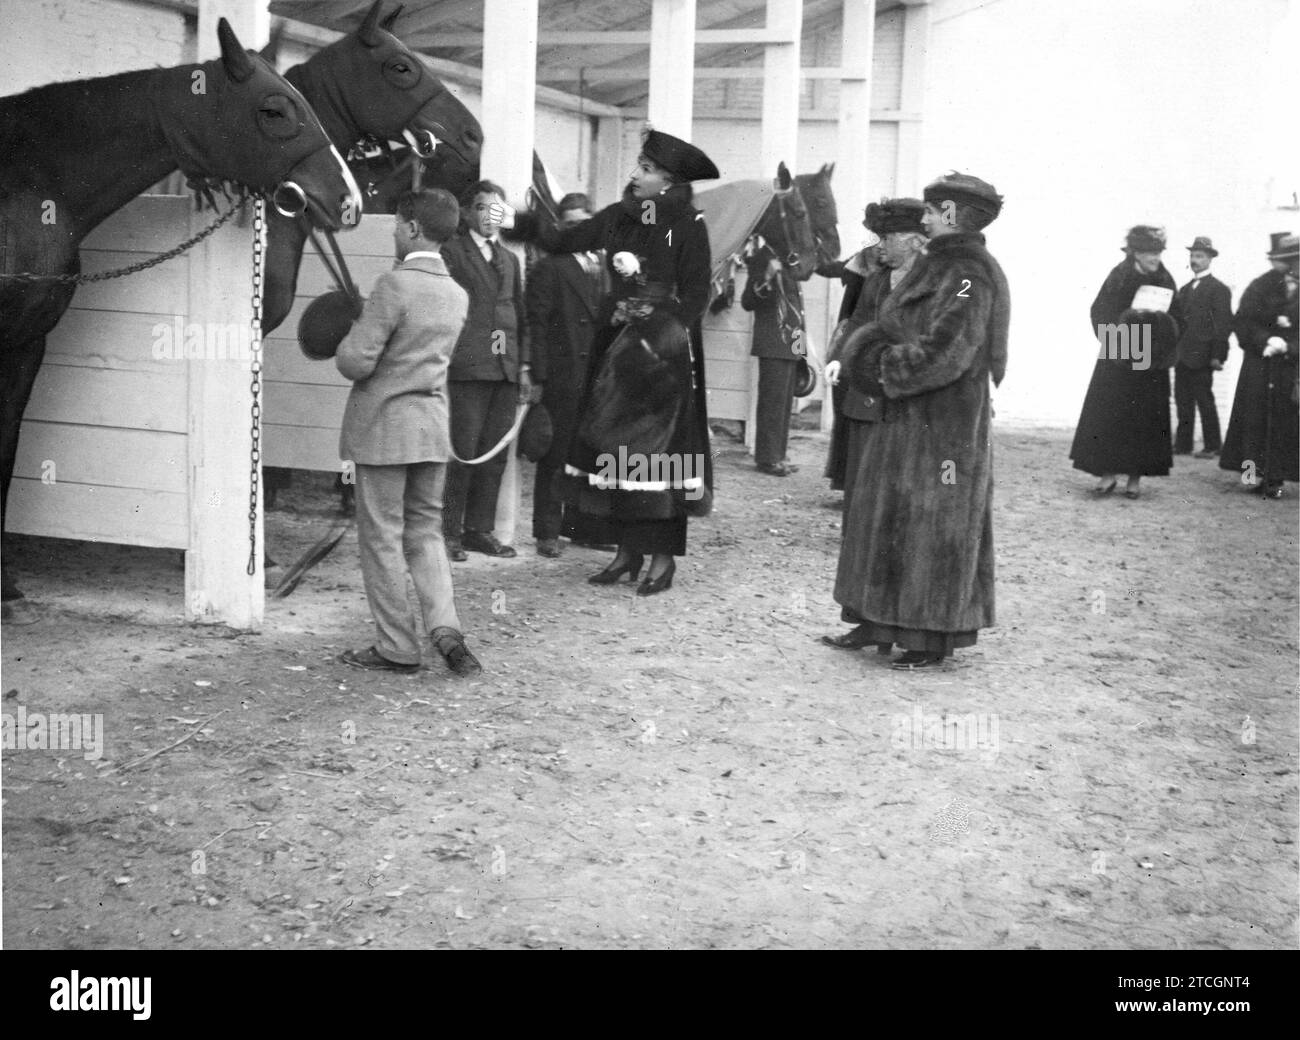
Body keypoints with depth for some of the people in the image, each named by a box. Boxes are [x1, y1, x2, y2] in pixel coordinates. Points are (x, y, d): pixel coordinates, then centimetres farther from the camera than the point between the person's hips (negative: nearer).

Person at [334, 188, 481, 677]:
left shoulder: (395, 285, -16)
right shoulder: (457, 295, 8)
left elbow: (356, 362, -19)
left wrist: (345, 340, 1)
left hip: (383, 427, -7)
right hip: (433, 425, 7)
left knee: (382, 538, 3)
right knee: (426, 532, 15)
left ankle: (397, 647, 9)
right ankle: (445, 627, 0)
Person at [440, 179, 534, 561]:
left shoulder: (509, 259, 21)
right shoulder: (451, 252, 2)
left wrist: (524, 366, 13)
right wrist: (444, 359, -13)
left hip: (506, 368, 6)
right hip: (467, 368, -6)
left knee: (495, 454, 6)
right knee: (462, 451, -6)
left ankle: (480, 529, 14)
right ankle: (449, 532, 1)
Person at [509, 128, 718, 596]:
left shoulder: (688, 224, -8)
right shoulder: (619, 216, 9)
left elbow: (696, 292, -10)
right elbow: (564, 241, 14)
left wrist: (669, 334, -21)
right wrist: (522, 223, 3)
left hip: (664, 347, -6)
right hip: (616, 344, 6)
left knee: (660, 446, -5)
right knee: (614, 443, 6)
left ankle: (663, 555, 2)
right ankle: (628, 549, 15)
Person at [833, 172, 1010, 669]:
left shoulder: (971, 274, -15)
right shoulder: (936, 264, 12)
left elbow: (943, 351, -23)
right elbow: (891, 325, 15)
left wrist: (889, 367, -11)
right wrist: (872, 353, -5)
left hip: (945, 421, -9)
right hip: (908, 416, 9)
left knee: (934, 522, -2)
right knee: (886, 513, 12)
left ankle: (935, 638, 8)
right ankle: (883, 622, 21)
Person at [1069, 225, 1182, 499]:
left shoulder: (1165, 280, 4)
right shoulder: (1118, 276, -3)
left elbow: (1174, 320, 7)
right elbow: (1100, 313, -4)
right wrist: (1127, 318, -17)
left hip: (1151, 363, 2)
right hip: (1117, 359, -2)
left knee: (1144, 418, 2)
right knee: (1108, 414, -5)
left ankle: (1136, 476, 8)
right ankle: (1107, 473, 1)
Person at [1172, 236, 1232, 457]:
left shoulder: (1218, 289, -4)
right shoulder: (1184, 290, 19)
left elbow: (1223, 324, -9)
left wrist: (1217, 355, -15)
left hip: (1201, 356, -7)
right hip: (1182, 355, 7)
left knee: (1205, 401, -3)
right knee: (1183, 401, 7)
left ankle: (1212, 446, 4)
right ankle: (1183, 444, 12)